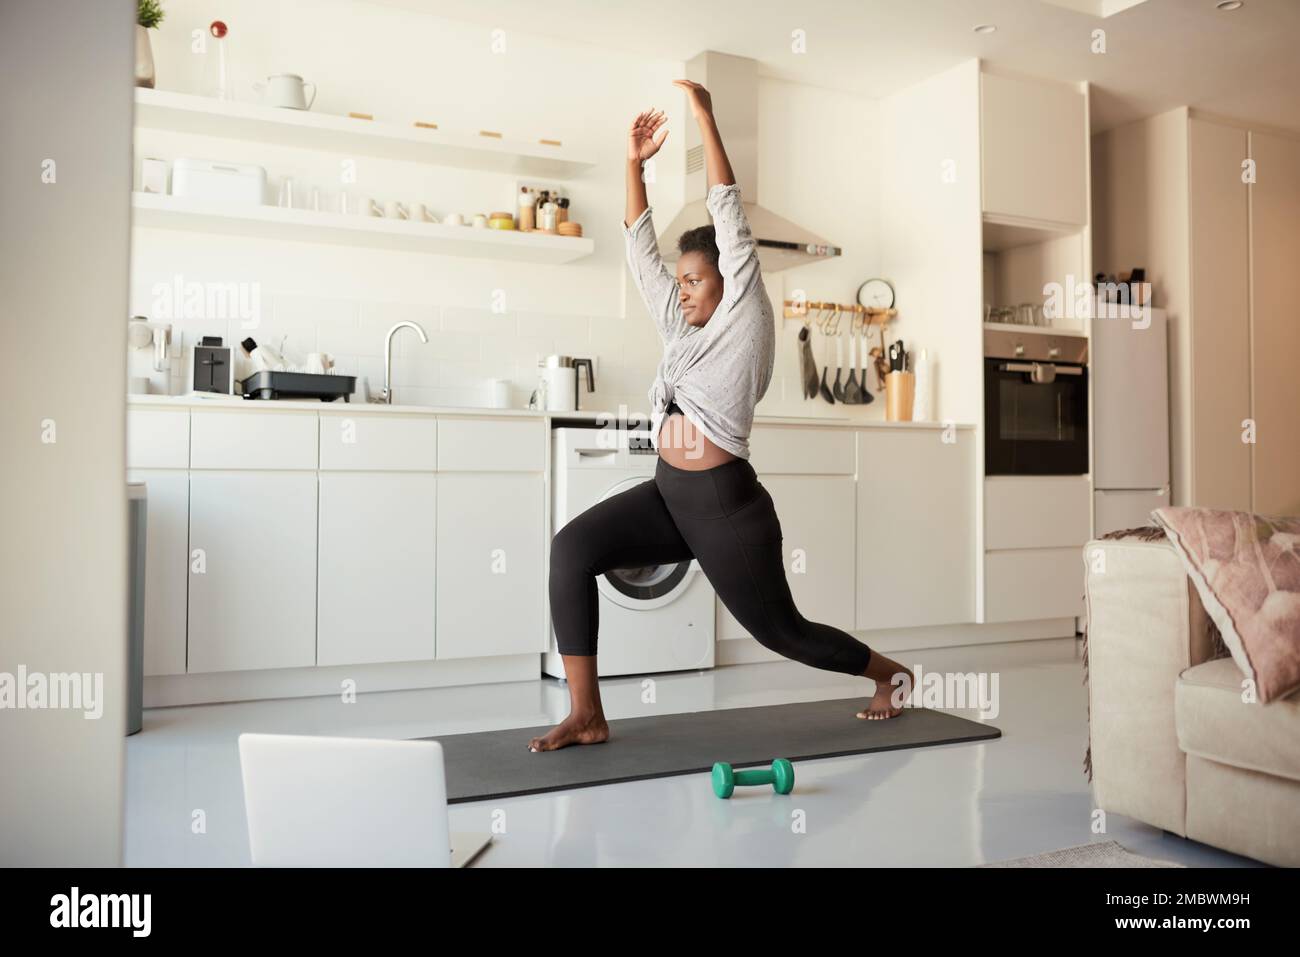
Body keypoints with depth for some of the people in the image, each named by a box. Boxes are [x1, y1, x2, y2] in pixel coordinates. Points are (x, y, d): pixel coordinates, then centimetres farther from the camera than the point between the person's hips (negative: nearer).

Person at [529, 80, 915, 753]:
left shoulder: (745, 321, -4)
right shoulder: (681, 330, 14)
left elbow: (730, 218, -9)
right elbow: (641, 252, 16)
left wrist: (705, 117, -8)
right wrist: (635, 164, 10)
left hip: (727, 506, -6)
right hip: (667, 496, 7)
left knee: (783, 632, 8)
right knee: (572, 547, -18)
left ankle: (889, 673, 37)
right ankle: (587, 715, -13)